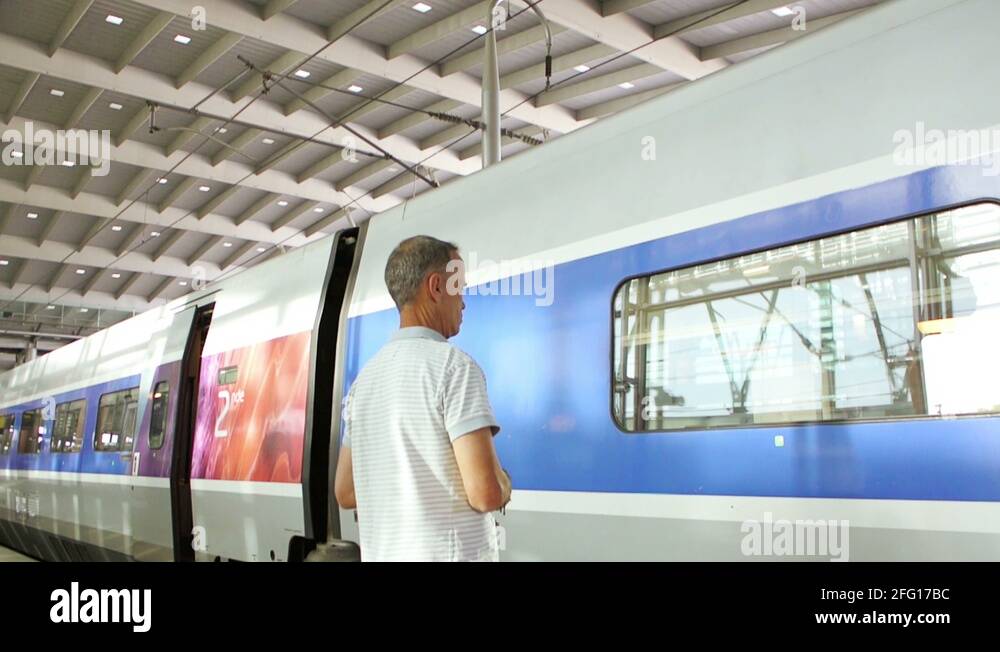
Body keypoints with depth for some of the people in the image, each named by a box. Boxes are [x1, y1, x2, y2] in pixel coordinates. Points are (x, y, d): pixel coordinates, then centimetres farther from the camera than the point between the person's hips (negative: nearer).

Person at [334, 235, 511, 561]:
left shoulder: (365, 378, 8)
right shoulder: (453, 365, -14)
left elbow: (345, 493, 12)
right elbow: (486, 492, -21)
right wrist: (503, 484, 0)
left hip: (382, 555, 7)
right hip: (452, 553, -7)